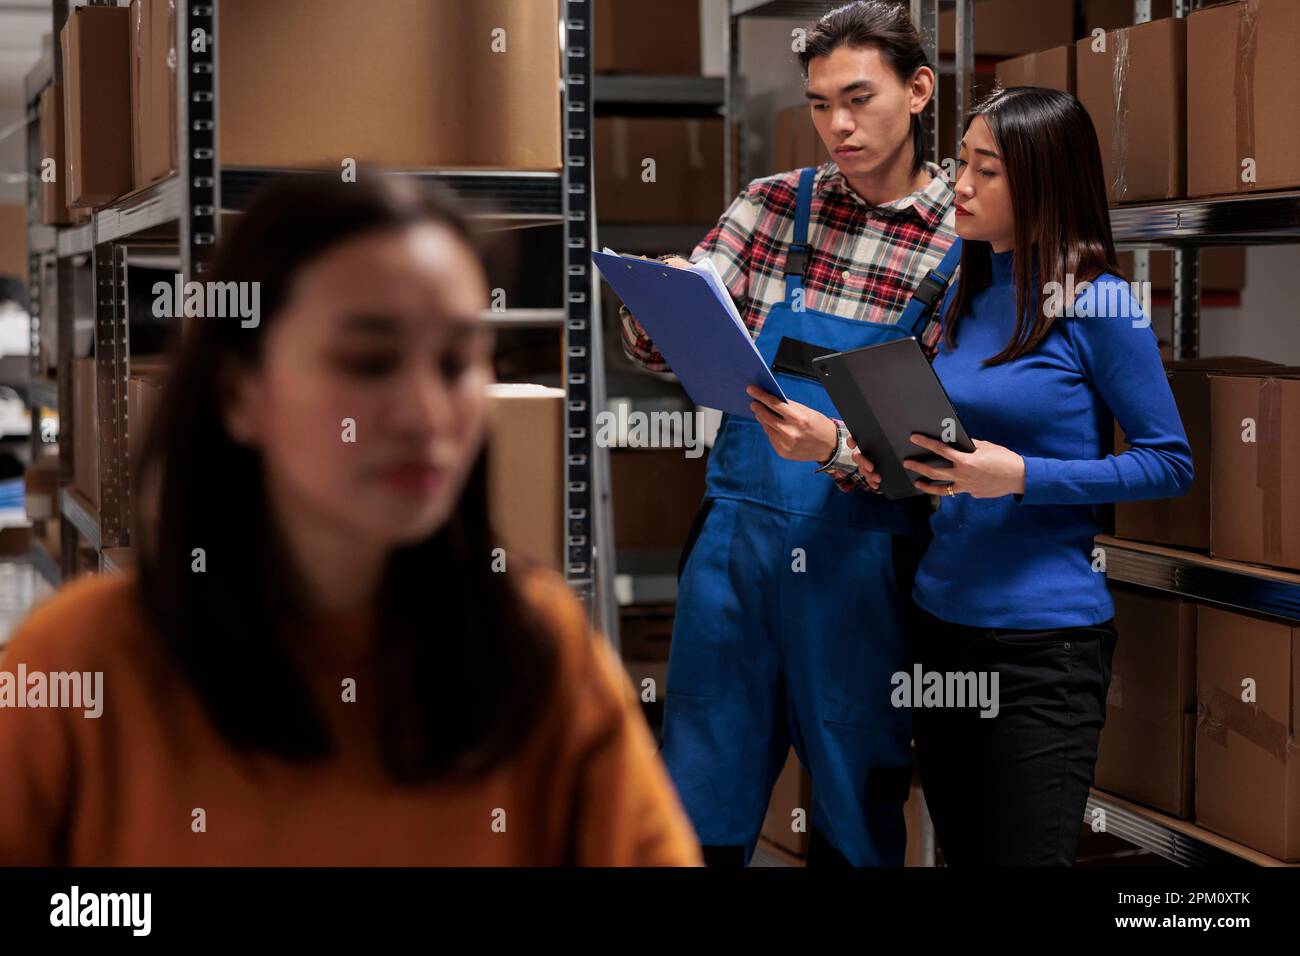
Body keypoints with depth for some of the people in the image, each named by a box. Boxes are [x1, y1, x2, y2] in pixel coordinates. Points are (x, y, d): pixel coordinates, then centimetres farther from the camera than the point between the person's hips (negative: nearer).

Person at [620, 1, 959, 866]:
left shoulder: (965, 243, -4)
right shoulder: (776, 206, 5)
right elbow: (658, 345, 3)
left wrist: (836, 447, -24)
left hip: (863, 562, -2)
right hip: (736, 541, 2)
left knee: (858, 826, 11)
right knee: (701, 822, 8)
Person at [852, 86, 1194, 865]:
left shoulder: (1098, 304, -10)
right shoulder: (967, 297, 10)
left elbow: (1171, 464, -10)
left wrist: (1021, 477, -21)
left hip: (1045, 633, -7)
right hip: (941, 616, 7)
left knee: (1027, 855, -2)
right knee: (962, 851, 15)